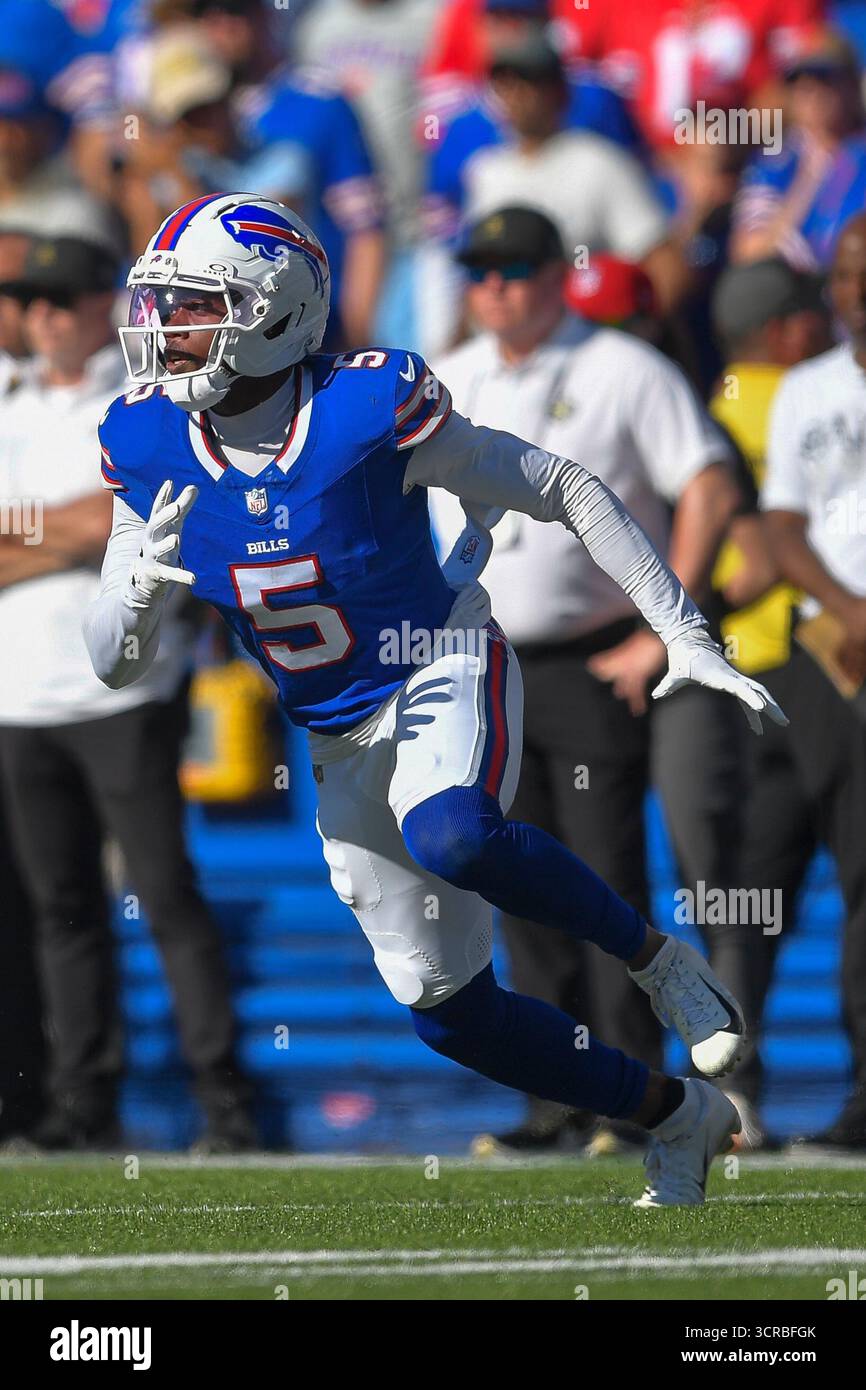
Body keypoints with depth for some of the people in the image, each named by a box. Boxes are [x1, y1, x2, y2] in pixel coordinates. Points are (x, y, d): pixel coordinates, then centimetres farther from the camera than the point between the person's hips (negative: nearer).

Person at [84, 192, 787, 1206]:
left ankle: (656, 959, -14)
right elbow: (113, 664, -3)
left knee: (451, 836, -39)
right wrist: (142, 583, -27)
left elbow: (567, 493, -10)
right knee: (446, 1008, 6)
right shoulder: (150, 448, -7)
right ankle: (682, 1120, 26)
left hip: (443, 676, -6)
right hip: (344, 744, 6)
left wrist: (686, 637, -12)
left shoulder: (368, 410, -21)